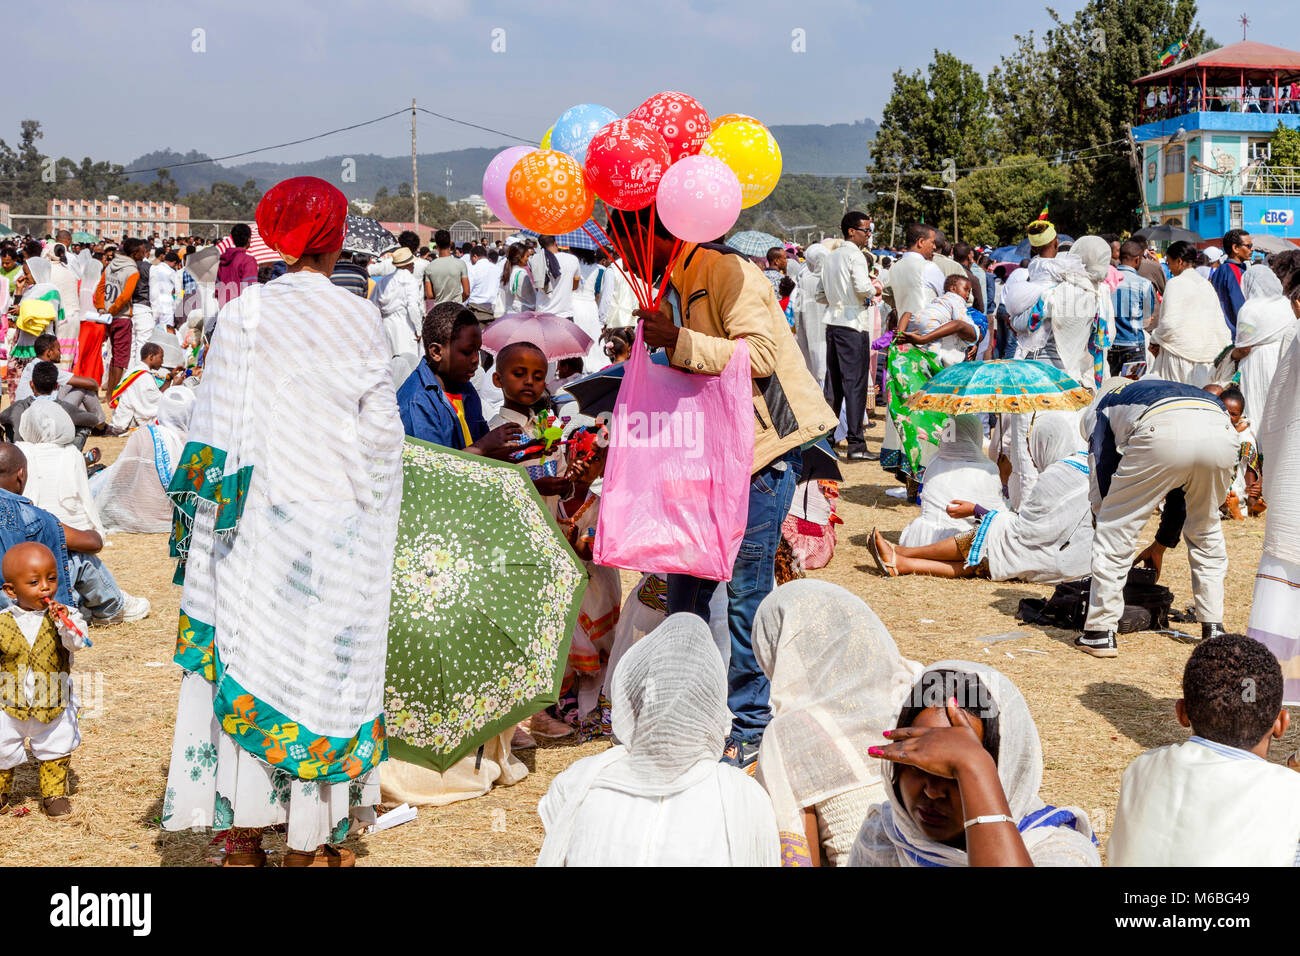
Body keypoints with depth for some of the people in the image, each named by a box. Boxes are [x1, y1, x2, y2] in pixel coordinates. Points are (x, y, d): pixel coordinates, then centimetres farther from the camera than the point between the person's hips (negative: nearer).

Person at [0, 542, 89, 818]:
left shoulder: (63, 614, -12)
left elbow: (78, 642, -27)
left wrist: (65, 622, -42)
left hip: (54, 705, 0)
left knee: (55, 753, 15)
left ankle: (54, 793, 34)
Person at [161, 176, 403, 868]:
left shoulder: (244, 314, -4)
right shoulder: (361, 319, -2)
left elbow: (216, 433, -4)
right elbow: (380, 434, 0)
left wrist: (212, 517, 6)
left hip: (258, 525, 0)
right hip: (336, 529, 0)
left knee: (247, 656, 8)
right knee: (322, 661, 8)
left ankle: (242, 839, 14)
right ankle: (307, 841, 16)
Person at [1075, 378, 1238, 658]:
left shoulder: (1099, 408, 34)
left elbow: (1102, 486, 27)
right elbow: (1179, 490, 48)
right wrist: (1161, 545, 56)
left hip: (1162, 435, -5)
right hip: (1222, 433, 5)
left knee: (1115, 531, 13)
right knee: (1205, 532, 29)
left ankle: (1100, 633, 14)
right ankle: (1214, 629, 31)